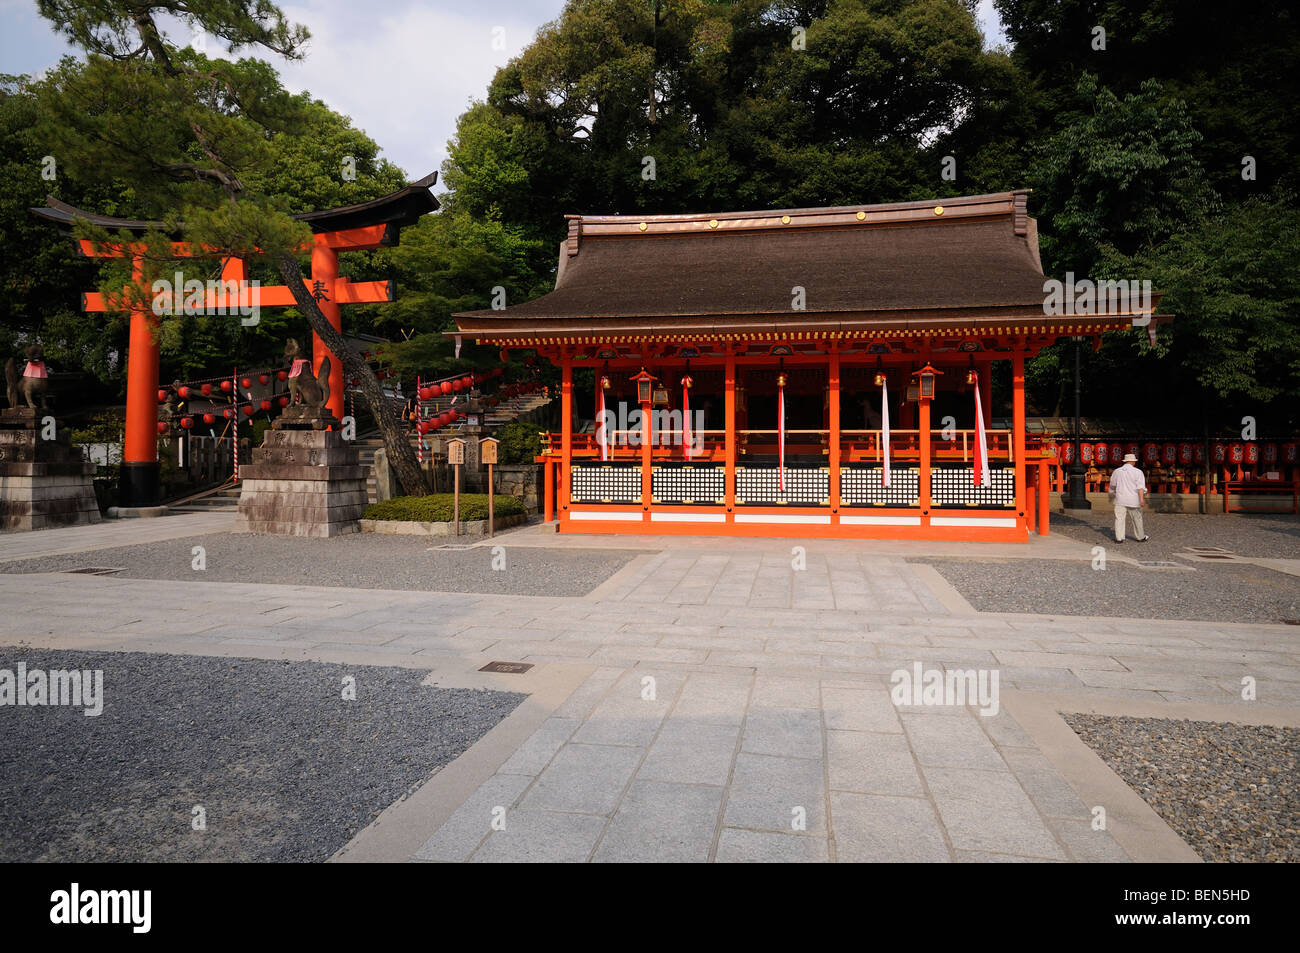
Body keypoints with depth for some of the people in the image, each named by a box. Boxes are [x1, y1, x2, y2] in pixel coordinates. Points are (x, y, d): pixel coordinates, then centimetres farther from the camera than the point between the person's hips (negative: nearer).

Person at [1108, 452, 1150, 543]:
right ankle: (1140, 537, 24)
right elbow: (1140, 486, -16)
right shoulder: (1137, 472, -5)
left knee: (1120, 518, 1)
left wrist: (1111, 494, 38)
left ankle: (1119, 538, -5)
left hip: (1120, 500, 2)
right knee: (1137, 519, 11)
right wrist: (1142, 499, -23)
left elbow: (1112, 486, 19)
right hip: (1133, 500, -2)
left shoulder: (1117, 472, 6)